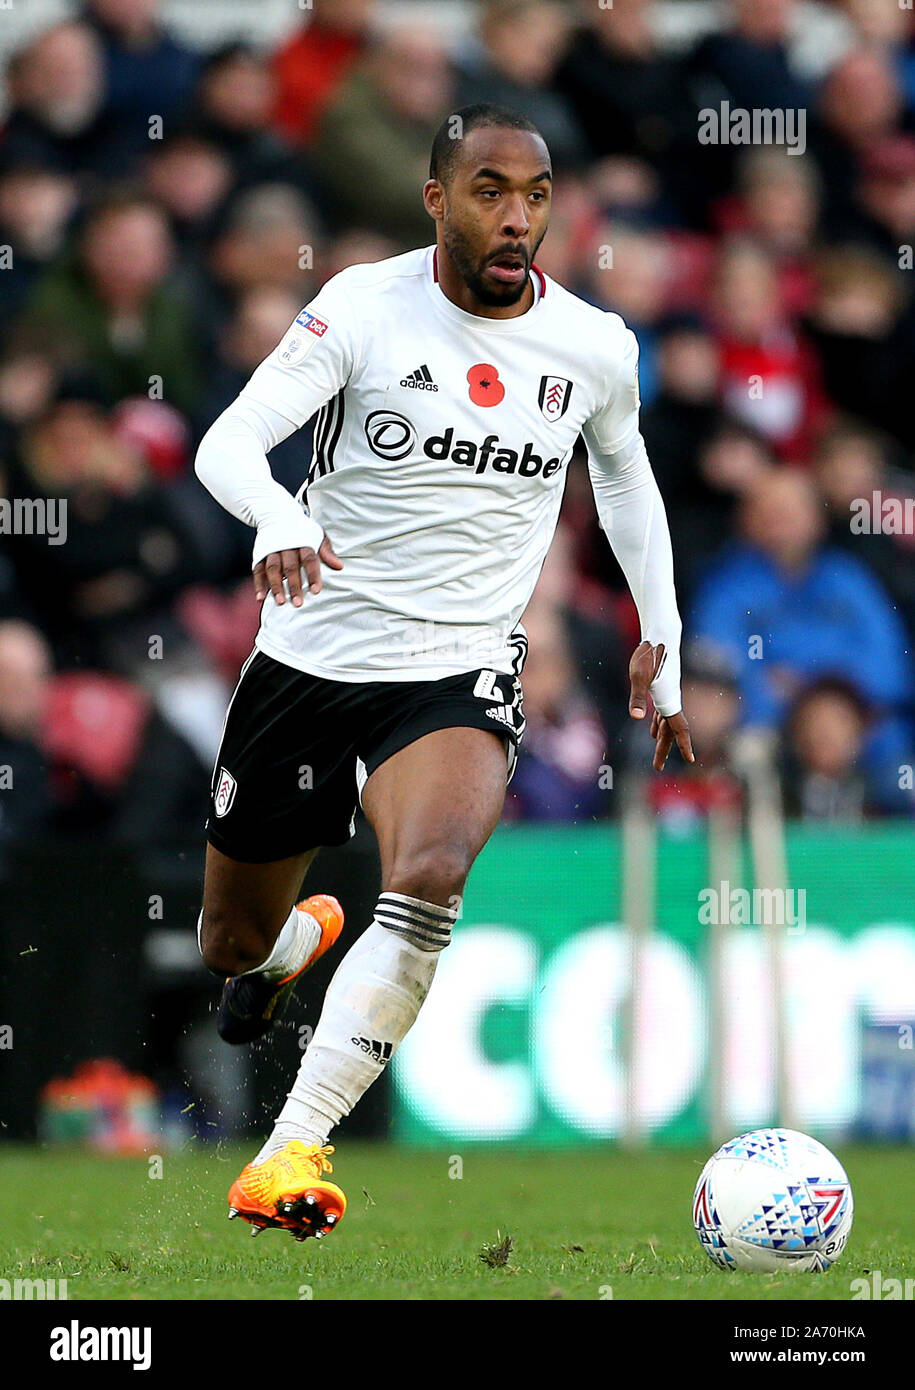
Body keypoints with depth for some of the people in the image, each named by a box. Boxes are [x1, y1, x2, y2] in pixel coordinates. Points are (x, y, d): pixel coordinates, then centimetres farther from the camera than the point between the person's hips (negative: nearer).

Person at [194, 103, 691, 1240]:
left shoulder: (596, 347, -1)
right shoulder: (363, 308, -11)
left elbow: (624, 474, 20)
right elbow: (227, 441, -21)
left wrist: (662, 636, 17)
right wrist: (279, 516, -43)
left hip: (460, 675, 0)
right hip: (309, 658, 0)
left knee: (429, 878, -32)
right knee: (231, 940, 14)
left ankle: (291, 1153, -31)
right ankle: (305, 936, 54)